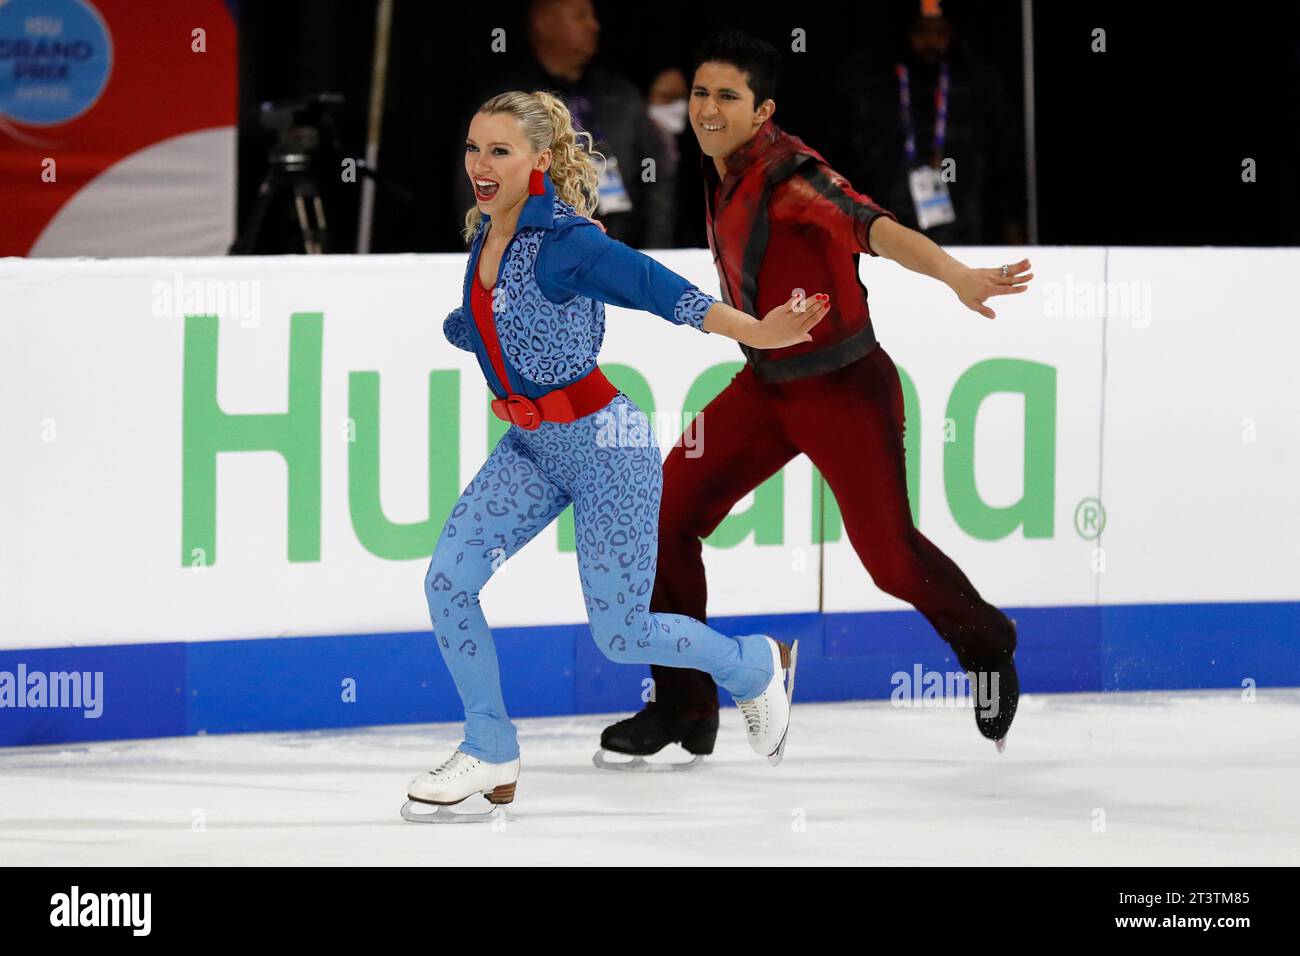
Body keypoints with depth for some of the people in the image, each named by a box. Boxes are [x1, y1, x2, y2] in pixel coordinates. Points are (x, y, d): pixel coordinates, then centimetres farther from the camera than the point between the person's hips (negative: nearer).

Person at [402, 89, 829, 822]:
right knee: (448, 580, -6)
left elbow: (655, 287, -37)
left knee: (621, 636, 1)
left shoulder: (563, 242, -22)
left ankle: (756, 667, 31)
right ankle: (491, 755, 11)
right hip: (530, 444, 7)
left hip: (603, 442, -7)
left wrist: (751, 331, -49)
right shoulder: (486, 237, 2)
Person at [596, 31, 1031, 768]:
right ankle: (684, 708, 9)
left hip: (845, 389, -8)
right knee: (669, 515, -2)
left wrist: (954, 274, -57)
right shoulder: (723, 172, 1)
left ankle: (987, 651, 32)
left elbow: (873, 228, -42)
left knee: (890, 554, 0)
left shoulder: (787, 173, -25)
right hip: (766, 387, 8)